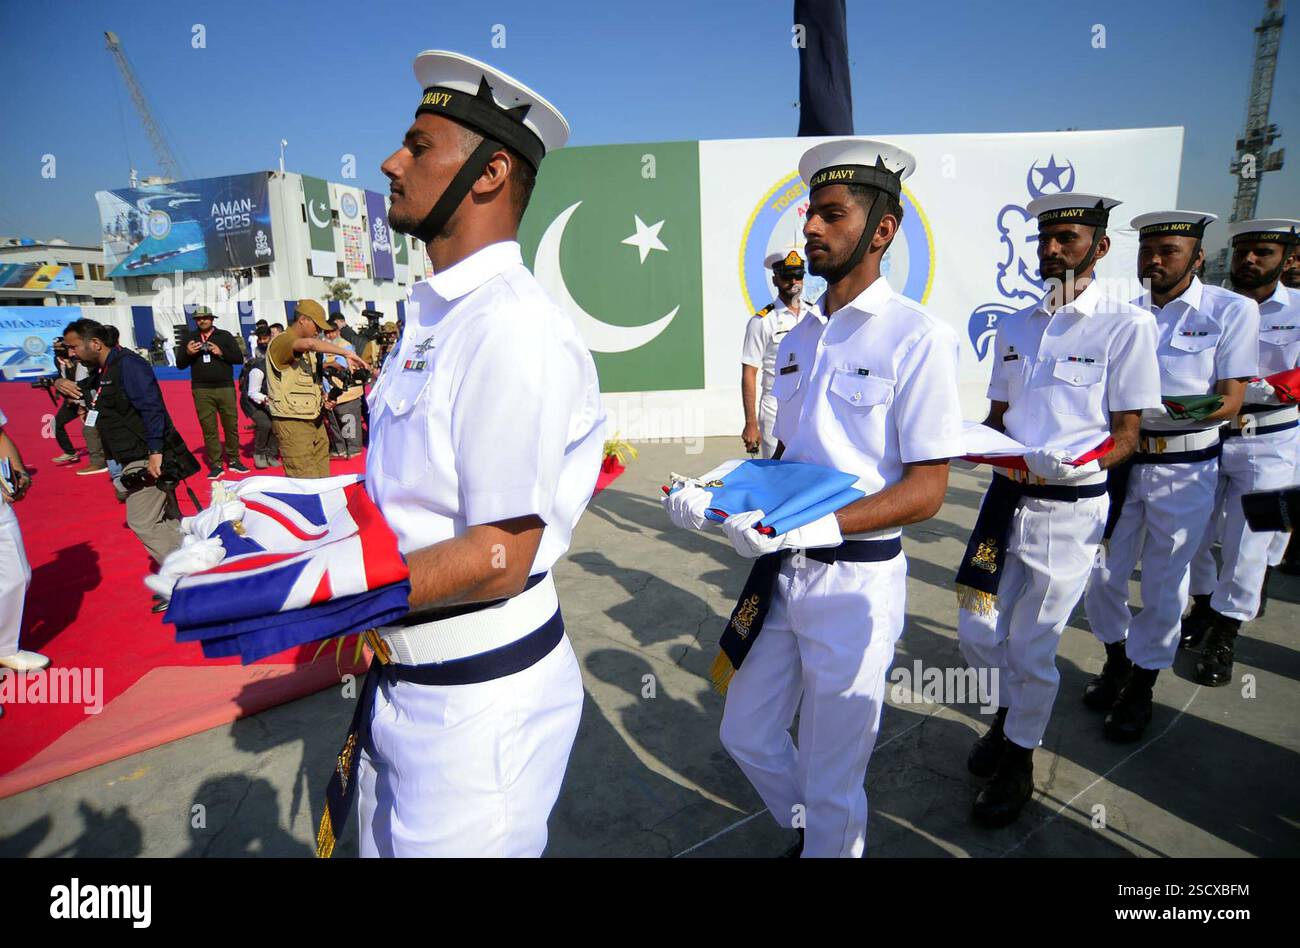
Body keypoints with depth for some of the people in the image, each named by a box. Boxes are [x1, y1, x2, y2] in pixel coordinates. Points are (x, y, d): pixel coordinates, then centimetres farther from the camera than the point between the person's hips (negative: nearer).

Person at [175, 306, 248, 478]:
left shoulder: (225, 336, 8)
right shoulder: (188, 338, 12)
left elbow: (239, 358, 3)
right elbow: (180, 364, 11)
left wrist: (221, 352, -13)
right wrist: (187, 352, -9)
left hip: (226, 387, 0)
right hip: (202, 390, 1)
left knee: (231, 425, 1)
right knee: (209, 428, -1)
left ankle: (233, 460, 13)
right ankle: (215, 465, 3)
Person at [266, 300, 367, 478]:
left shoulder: (306, 350, 19)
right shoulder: (281, 341, -11)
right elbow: (310, 343, -33)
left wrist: (324, 397, 17)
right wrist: (346, 353, -33)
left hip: (314, 419, 9)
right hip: (292, 422, -9)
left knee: (322, 472, 7)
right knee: (304, 477, -12)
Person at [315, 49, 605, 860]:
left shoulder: (512, 328, -22)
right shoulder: (434, 316, 7)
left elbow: (499, 559, -24)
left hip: (478, 696, -9)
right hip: (402, 677, 9)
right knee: (385, 843, 27)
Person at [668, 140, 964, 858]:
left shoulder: (918, 337, -13)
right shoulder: (797, 338, 9)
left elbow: (926, 489, -15)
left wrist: (823, 525, -29)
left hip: (857, 578, -6)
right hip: (781, 572, 7)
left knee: (832, 779, 11)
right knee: (746, 734, 21)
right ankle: (807, 831, 48)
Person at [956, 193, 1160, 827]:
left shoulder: (1126, 325, -7)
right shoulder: (1015, 326, 10)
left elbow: (1126, 435, -6)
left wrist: (1081, 464, -25)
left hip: (1070, 509, -5)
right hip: (1007, 497, 5)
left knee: (1031, 646, 6)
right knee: (978, 633, 11)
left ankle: (1018, 762, 30)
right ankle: (1011, 716, 42)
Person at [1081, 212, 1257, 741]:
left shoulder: (1231, 311, -4)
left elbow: (1230, 402, -9)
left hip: (1185, 467, -3)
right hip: (1120, 460, 3)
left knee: (1163, 585, 7)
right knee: (1101, 573, 10)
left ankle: (1141, 687, 27)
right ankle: (1116, 662, 35)